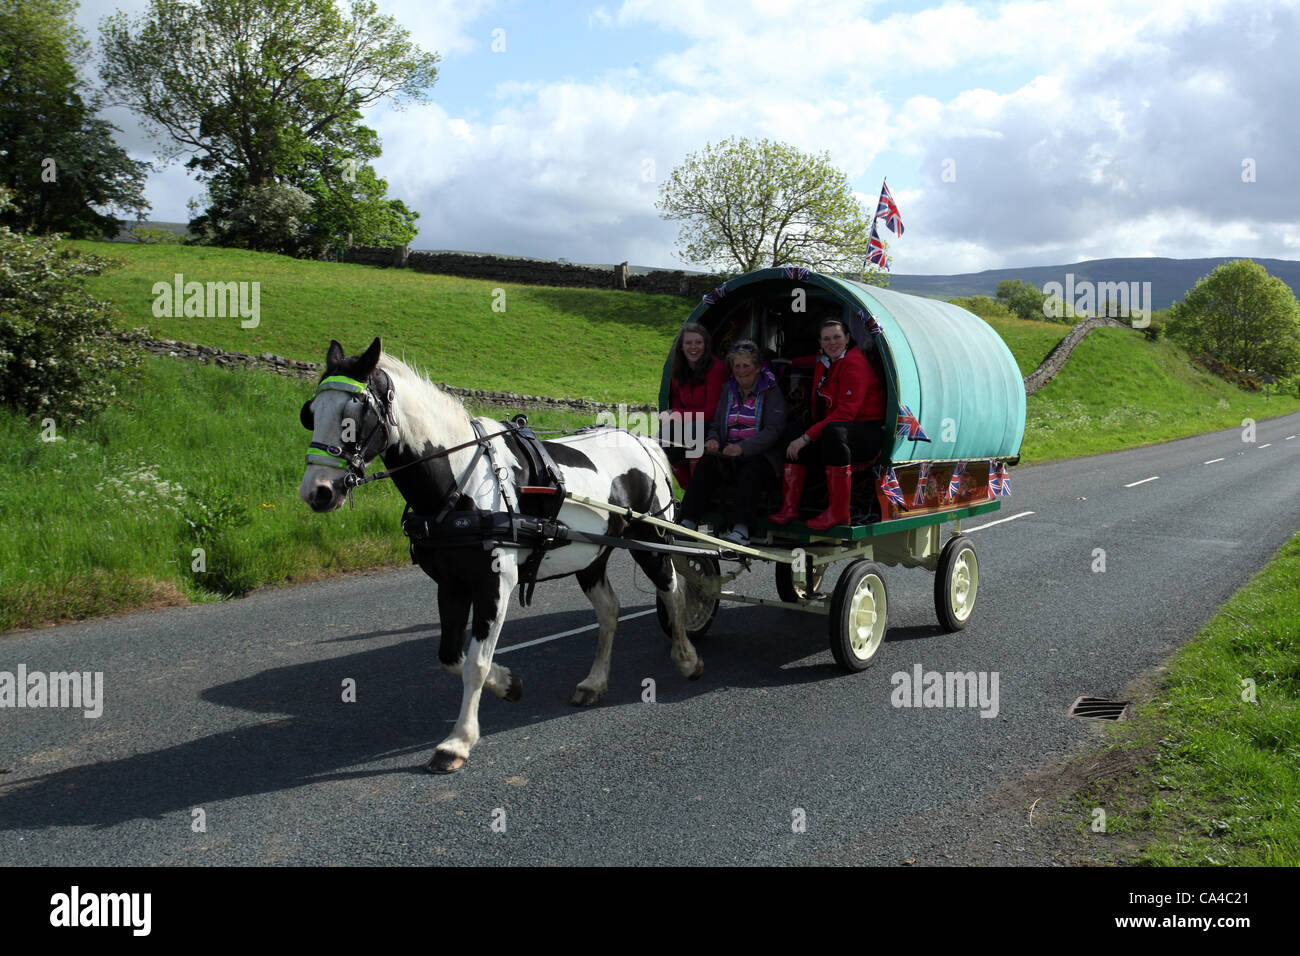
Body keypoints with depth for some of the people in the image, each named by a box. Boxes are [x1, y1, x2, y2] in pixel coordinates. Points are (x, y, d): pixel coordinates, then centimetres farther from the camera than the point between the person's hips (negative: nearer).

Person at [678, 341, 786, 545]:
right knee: (706, 464, -26)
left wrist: (743, 448, -25)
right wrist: (712, 439, -7)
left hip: (760, 456, -4)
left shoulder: (771, 391, 1)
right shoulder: (729, 389, 17)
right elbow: (715, 423, 19)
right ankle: (688, 522, -32)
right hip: (729, 454, 4)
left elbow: (773, 430, -11)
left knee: (751, 470, -37)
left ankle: (741, 529, -46)